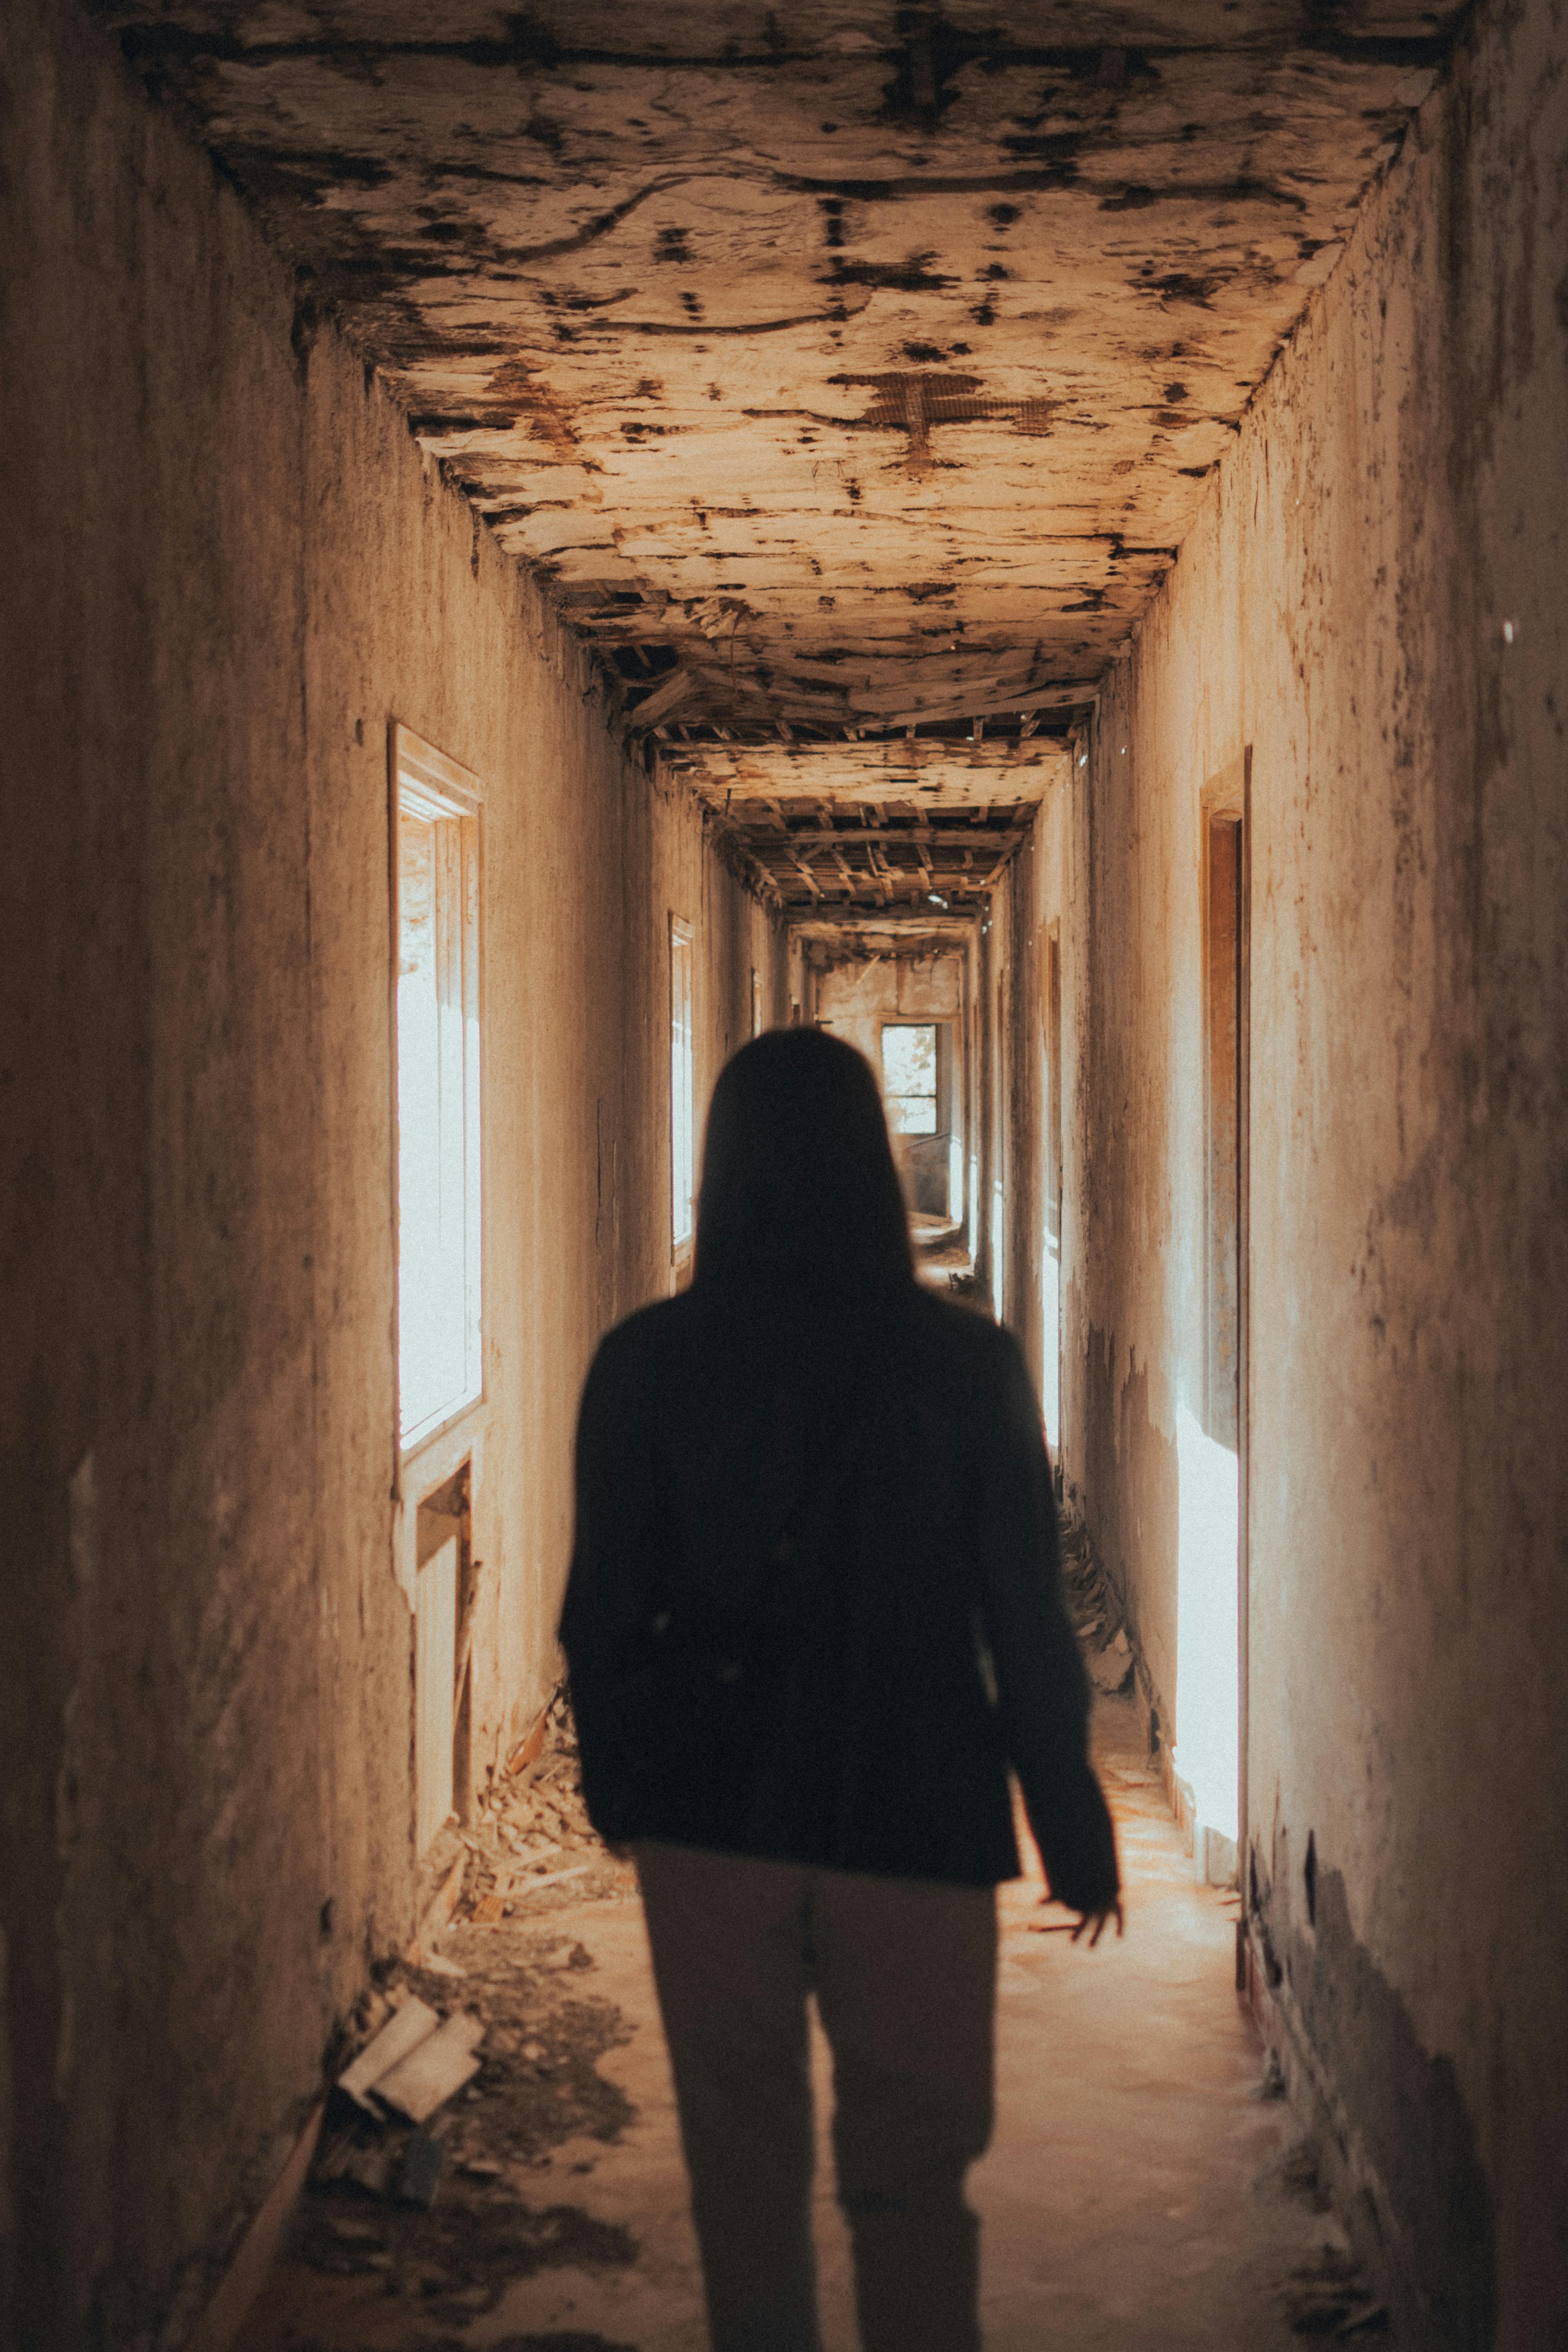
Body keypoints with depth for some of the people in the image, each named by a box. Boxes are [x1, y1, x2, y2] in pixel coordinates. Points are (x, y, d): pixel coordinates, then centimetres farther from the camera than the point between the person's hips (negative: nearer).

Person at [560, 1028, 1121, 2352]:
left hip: (709, 1823, 1)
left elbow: (607, 1609, -1)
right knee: (913, 2185, 11)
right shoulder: (967, 1364, -8)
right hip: (919, 1823, -1)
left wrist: (616, 1778, 15)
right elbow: (1027, 1621, -5)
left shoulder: (645, 1365, -7)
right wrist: (1070, 1820, 5)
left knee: (746, 2171, 15)